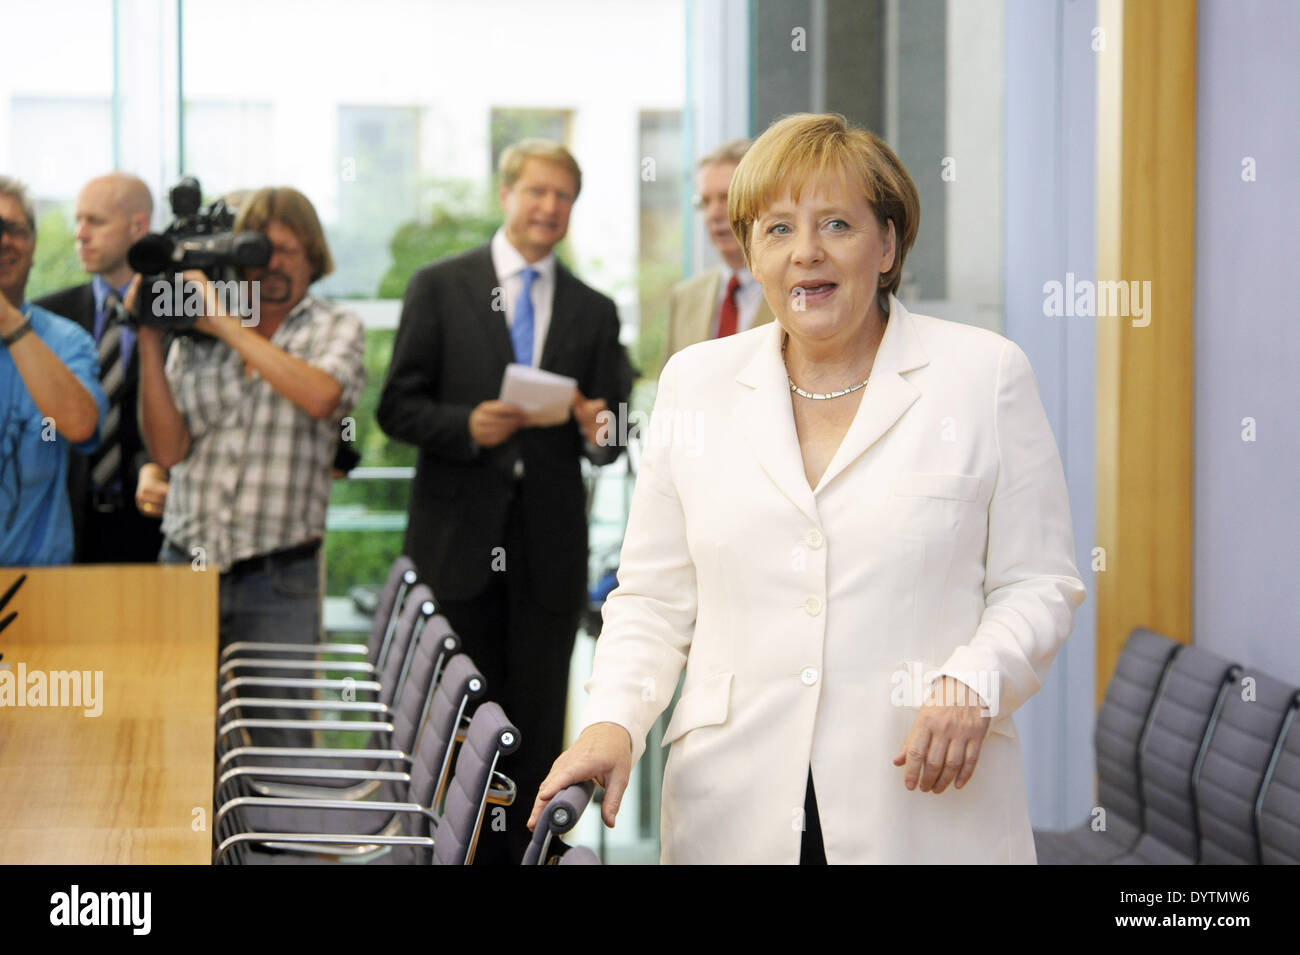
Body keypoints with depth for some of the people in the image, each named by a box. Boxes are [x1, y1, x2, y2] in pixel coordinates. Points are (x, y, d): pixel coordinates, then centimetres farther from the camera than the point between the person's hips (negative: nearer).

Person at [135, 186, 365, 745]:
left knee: (281, 743, -3)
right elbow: (168, 448, 1)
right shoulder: (194, 336, 9)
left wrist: (227, 324, -13)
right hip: (184, 563, 2)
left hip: (278, 578, -2)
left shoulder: (336, 328, 7)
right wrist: (150, 343, -6)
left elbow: (320, 395, -16)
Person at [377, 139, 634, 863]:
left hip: (550, 550, 2)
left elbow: (612, 434, 11)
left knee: (539, 728, 5)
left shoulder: (594, 312, 12)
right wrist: (467, 425, -17)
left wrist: (601, 432, -13)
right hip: (458, 539, -2)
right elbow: (398, 407, 0)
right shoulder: (441, 287, 4)